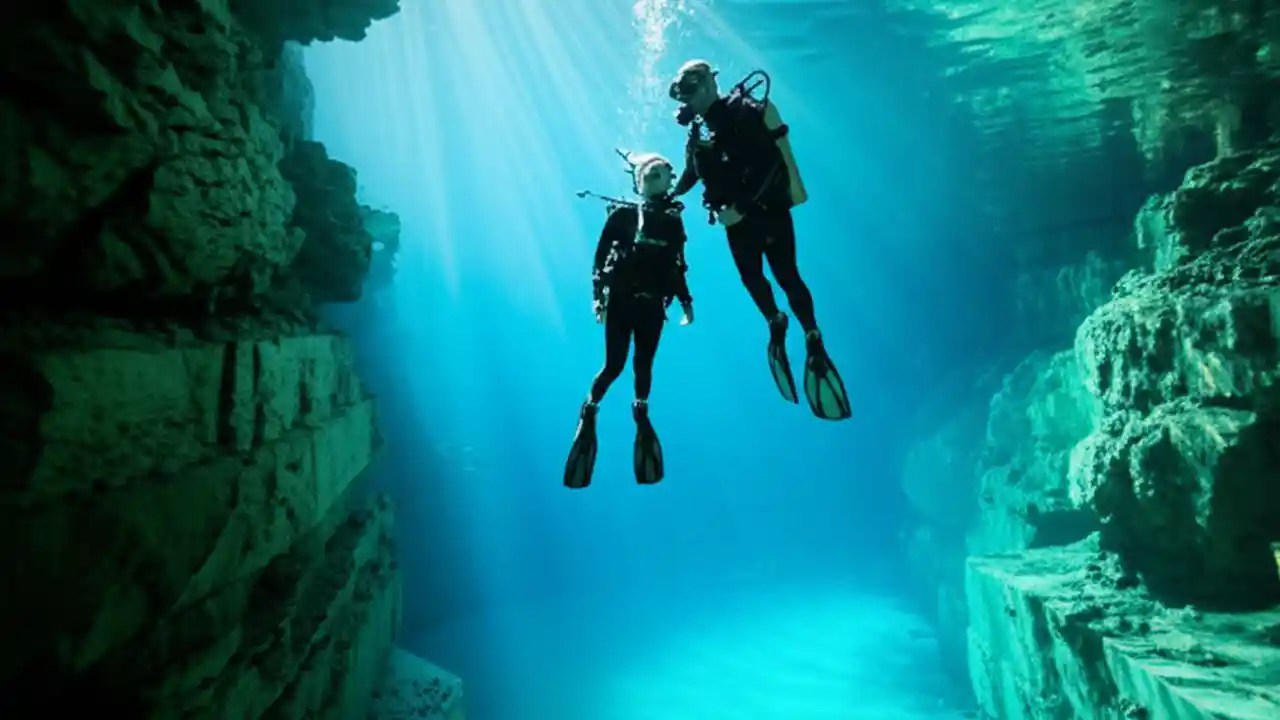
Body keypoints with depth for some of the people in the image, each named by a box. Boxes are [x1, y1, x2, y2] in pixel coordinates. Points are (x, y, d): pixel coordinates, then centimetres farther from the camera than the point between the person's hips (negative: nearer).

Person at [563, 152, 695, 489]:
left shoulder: (673, 221, 8)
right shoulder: (622, 214, -2)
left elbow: (676, 267, 12)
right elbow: (600, 256, -4)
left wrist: (686, 301, 7)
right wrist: (598, 296, -11)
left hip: (652, 304, 3)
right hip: (620, 299, -3)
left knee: (643, 365, 7)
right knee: (614, 365, -4)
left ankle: (641, 414, 27)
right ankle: (589, 411, 19)